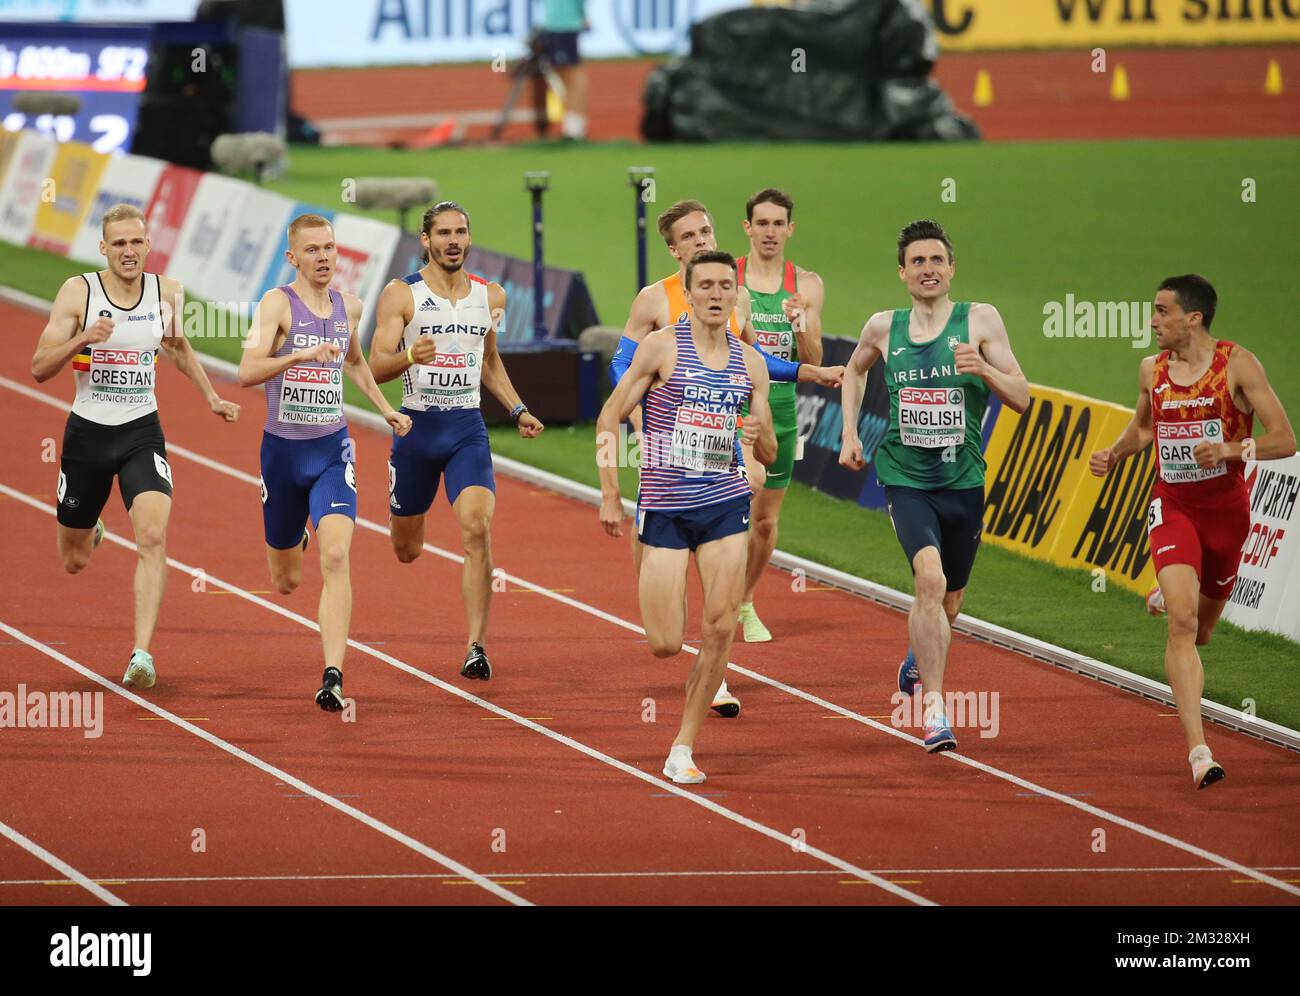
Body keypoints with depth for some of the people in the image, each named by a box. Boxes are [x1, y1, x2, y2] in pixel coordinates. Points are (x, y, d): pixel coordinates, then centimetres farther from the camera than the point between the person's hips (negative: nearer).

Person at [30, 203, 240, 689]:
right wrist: (82, 339, -28)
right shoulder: (78, 292, -10)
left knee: (153, 536, -23)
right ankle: (90, 534, 52)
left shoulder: (167, 292, -1)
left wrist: (210, 398, 20)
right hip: (87, 431, -1)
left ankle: (142, 654, -24)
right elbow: (39, 368, -12)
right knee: (75, 563, 13)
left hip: (142, 434, 1)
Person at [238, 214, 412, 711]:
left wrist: (386, 408, 21)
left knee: (335, 558, -21)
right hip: (283, 448, -2)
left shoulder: (349, 306, 5)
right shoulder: (278, 303, -12)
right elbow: (247, 372, -26)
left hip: (332, 450, 2)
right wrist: (300, 354, -39)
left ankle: (333, 677, -25)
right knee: (286, 583, 14)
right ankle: (294, 539, 54)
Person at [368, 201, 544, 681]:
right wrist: (409, 357, -33)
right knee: (406, 551, 11)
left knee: (477, 531, -19)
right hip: (416, 426, -1)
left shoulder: (490, 296, 7)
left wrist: (517, 409, 11)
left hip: (468, 429, 2)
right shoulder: (401, 294, -5)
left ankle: (476, 648, -20)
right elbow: (376, 367, -12)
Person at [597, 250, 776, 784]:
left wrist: (761, 432, -13)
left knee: (720, 627, -11)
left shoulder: (750, 362, 6)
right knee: (665, 646, -4)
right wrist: (610, 495, -6)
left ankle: (683, 749, 0)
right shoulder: (661, 347, -5)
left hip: (725, 504, 3)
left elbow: (768, 456, 11)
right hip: (664, 509, -3)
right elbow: (609, 418, -2)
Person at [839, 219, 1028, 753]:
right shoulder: (883, 328, 2)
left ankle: (918, 658, 50)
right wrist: (849, 433, 15)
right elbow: (855, 370, 25)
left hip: (962, 481, 1)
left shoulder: (980, 321, -4)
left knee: (949, 599, 15)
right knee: (930, 577, -24)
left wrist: (984, 370, -24)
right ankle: (934, 706, -21)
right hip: (905, 478, -1)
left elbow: (1022, 398, -6)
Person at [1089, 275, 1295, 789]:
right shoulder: (1151, 370, 2)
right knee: (1182, 624, -19)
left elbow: (1285, 440, -12)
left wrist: (1230, 449, -27)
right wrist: (1114, 454, 4)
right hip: (1172, 505, 1)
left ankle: (1170, 595, 55)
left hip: (1226, 508, -1)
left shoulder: (1238, 364, -10)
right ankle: (1198, 751, -23)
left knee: (1198, 630, 16)